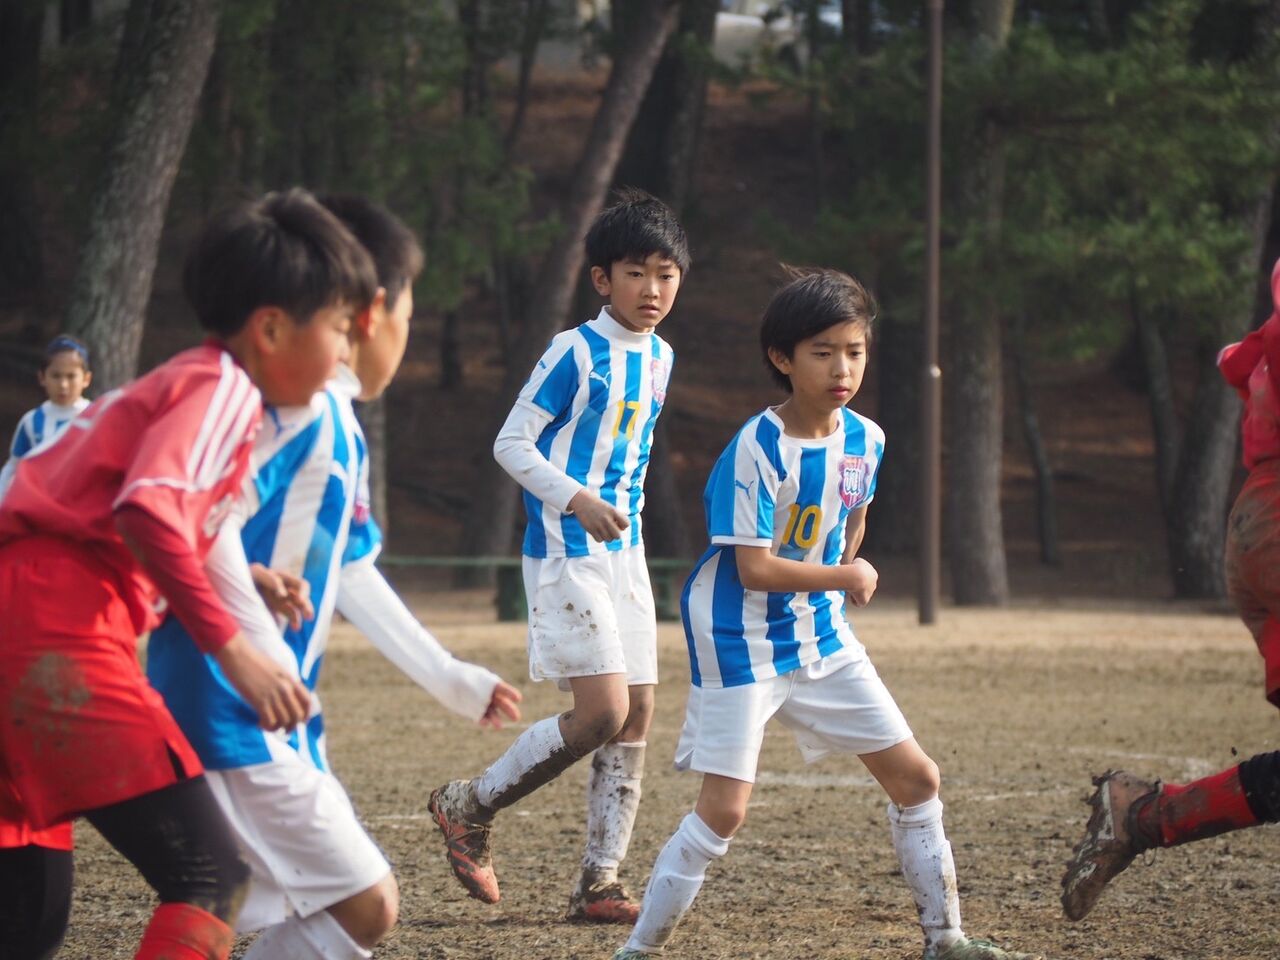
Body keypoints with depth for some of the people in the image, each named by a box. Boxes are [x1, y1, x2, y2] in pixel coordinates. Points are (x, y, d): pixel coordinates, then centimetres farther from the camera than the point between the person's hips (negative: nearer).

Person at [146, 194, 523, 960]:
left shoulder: (340, 428, 17)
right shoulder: (300, 406, -14)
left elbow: (353, 576, 27)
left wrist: (454, 681, 35)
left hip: (277, 727, 10)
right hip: (235, 721, -10)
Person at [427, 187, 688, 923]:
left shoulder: (659, 359, 11)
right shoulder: (575, 353, -11)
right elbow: (512, 443, -12)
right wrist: (576, 500, -24)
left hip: (624, 554, 8)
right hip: (566, 552, -8)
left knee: (638, 714, 3)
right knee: (603, 711, -15)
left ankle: (600, 883, 8)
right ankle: (470, 808, 3)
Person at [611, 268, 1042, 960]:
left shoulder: (865, 441, 0)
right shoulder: (755, 450, -21)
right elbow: (754, 569, -22)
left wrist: (835, 592, 14)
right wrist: (847, 578, -12)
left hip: (822, 636, 7)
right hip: (742, 640, -7)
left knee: (915, 776, 7)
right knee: (724, 807, -13)